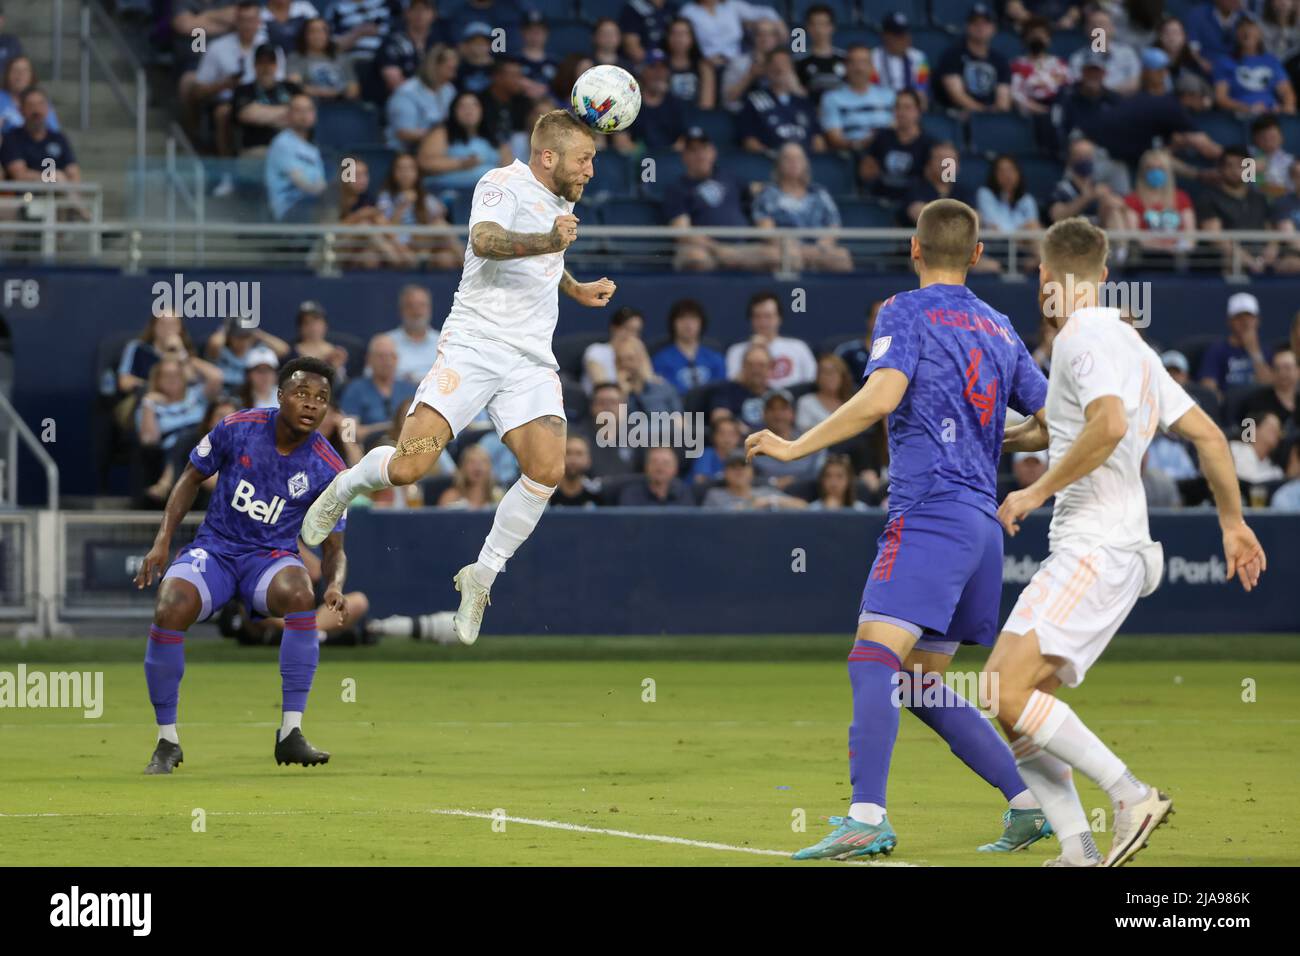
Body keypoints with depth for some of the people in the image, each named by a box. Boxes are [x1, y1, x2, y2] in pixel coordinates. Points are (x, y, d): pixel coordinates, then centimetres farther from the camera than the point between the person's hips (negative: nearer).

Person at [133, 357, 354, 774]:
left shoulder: (328, 469, -6)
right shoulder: (238, 428, -8)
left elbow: (333, 548, 0)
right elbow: (192, 477, 8)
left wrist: (335, 585, -23)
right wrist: (162, 541, -2)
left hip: (272, 556, 0)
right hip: (215, 548, 0)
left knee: (300, 595, -37)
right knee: (170, 610, -30)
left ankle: (290, 733, -28)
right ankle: (167, 741, -11)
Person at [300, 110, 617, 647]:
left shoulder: (562, 200, 19)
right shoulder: (505, 184, -7)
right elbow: (485, 240, -30)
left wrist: (577, 291, 33)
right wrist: (548, 242, -45)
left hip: (531, 361, 6)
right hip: (474, 345, -6)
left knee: (547, 468, -19)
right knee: (409, 467, -17)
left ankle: (481, 577, 0)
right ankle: (345, 488, 19)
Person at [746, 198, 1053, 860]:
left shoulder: (906, 312, -1)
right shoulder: (1000, 329, 19)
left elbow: (881, 396, -17)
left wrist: (797, 448, -11)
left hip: (930, 508, -8)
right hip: (982, 520, 8)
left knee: (873, 656, -18)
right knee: (921, 682, 16)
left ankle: (867, 819, -34)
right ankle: (1028, 804, 15)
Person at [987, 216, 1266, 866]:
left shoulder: (1083, 337, -9)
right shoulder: (1129, 343, 19)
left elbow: (1108, 425, -27)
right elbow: (1206, 433, 23)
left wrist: (1038, 491, -18)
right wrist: (1233, 522, 32)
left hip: (1096, 549, -10)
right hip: (1090, 551, 10)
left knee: (1007, 690, -20)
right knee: (1015, 703, 5)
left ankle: (1131, 795, -19)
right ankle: (1079, 854, -3)